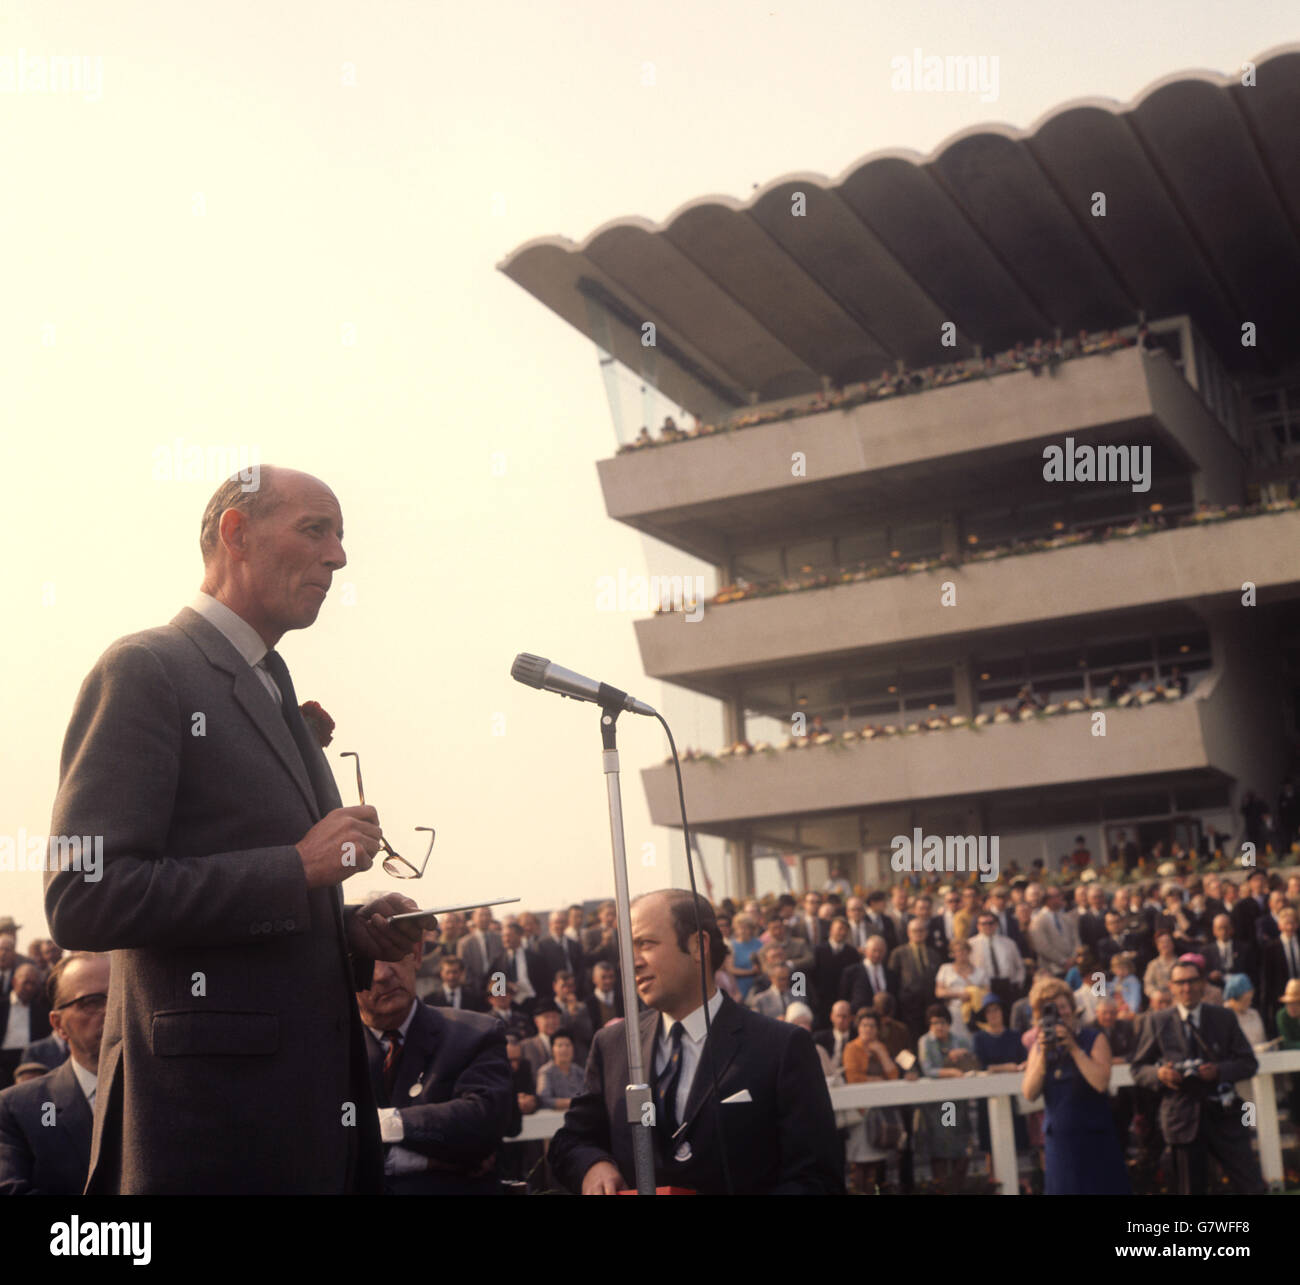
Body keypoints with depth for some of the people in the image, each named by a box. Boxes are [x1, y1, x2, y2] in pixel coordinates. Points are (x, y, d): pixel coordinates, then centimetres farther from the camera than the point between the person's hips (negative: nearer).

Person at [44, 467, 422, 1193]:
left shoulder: (278, 699, 20)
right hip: (215, 1100, -8)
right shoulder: (147, 671, -7)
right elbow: (82, 899, -17)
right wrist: (296, 869, -17)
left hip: (315, 1096, 9)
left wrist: (358, 934, 8)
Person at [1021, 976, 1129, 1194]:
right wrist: (1043, 1055, -14)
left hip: (1094, 1138, -3)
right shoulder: (1039, 1047, 7)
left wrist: (1074, 1048, -18)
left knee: (1103, 1190, 0)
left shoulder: (1094, 1038, -3)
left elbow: (1101, 1082, -17)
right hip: (1059, 1140, 3)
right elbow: (1029, 1093, -4)